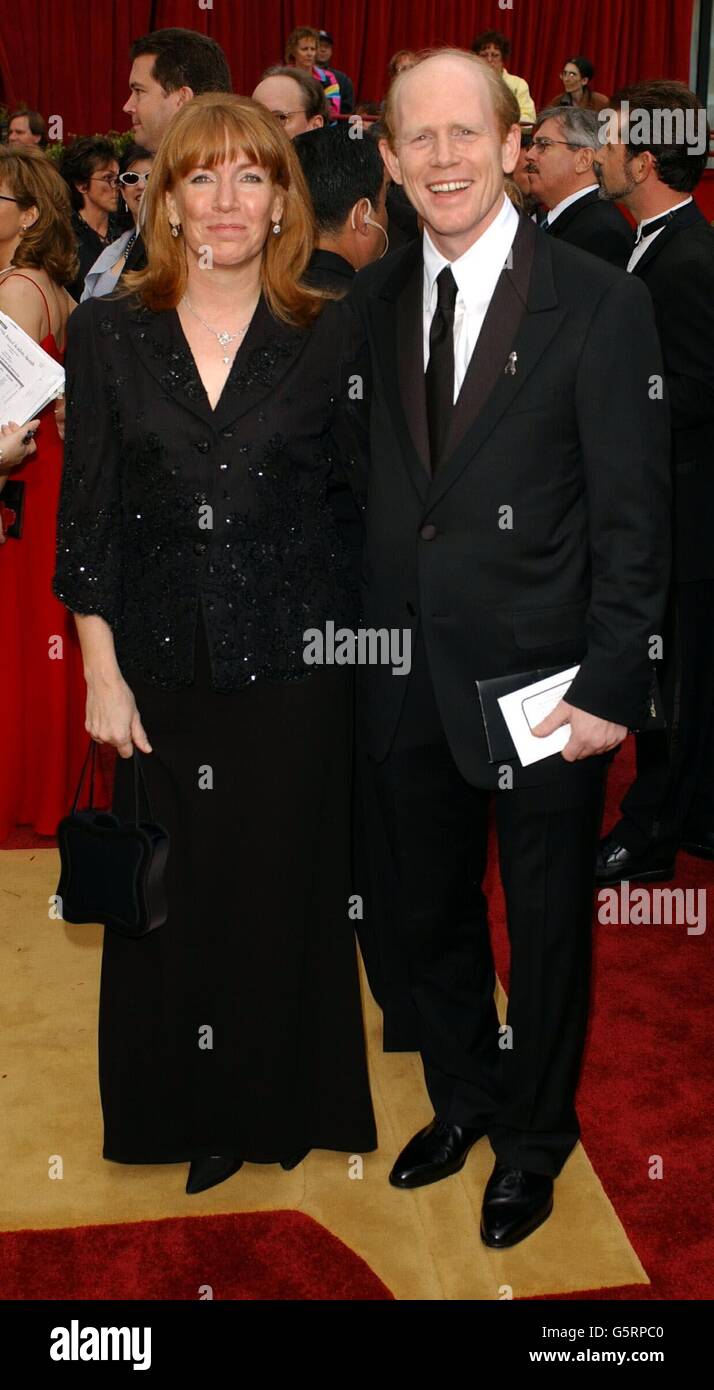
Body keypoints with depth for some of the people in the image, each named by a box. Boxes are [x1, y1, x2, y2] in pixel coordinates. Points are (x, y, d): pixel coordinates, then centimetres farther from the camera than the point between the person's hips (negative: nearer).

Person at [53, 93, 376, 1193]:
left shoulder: (327, 337, 0)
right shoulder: (108, 333, 2)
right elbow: (87, 514, 1)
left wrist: (346, 628, -5)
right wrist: (102, 672, -2)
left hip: (294, 659, 0)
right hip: (163, 665, 1)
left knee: (287, 884, 10)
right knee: (172, 891, 10)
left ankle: (281, 1104, 32)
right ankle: (186, 1113, 31)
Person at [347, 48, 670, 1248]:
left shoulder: (599, 303, -10)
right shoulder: (369, 302, 5)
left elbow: (632, 513, -10)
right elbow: (364, 484, 6)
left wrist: (611, 687, -13)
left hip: (542, 682, -4)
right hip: (409, 682, 4)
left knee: (548, 928, 13)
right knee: (428, 916, 19)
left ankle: (534, 1141, 37)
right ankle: (460, 1102, 44)